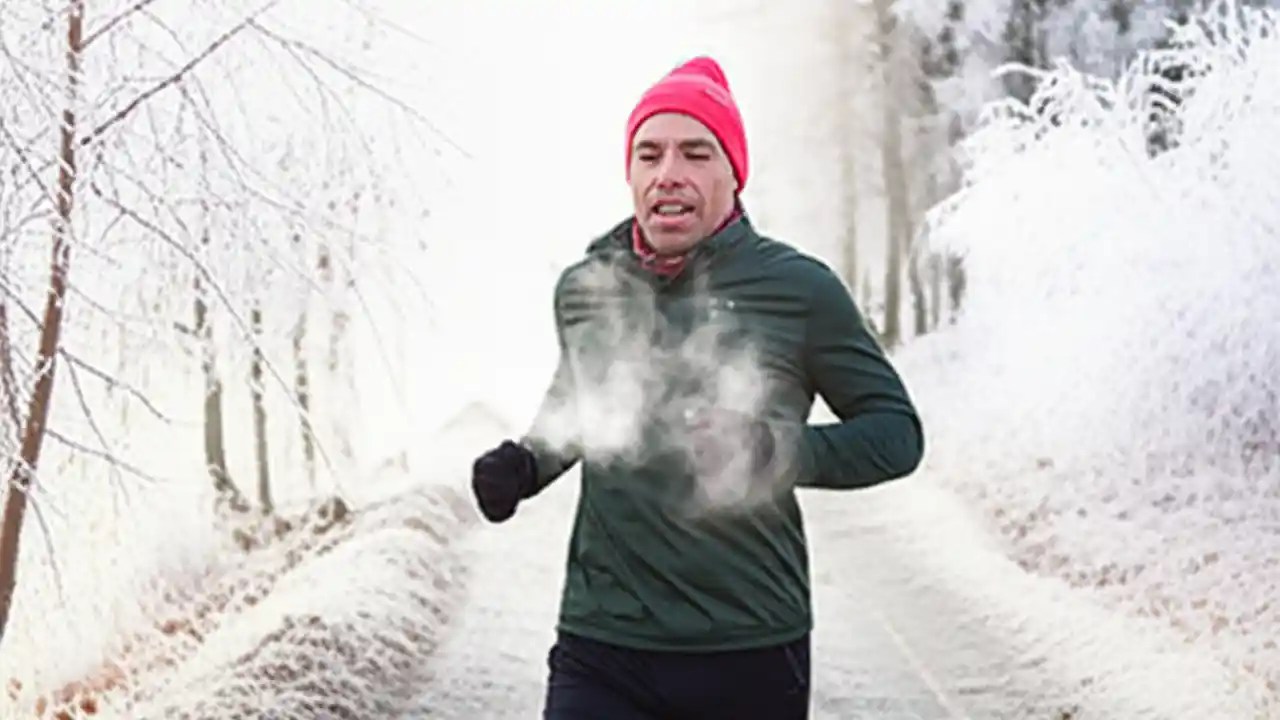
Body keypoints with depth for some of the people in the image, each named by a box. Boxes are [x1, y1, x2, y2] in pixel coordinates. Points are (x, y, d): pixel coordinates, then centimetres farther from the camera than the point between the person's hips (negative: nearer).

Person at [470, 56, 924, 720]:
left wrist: (780, 452, -17)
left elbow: (896, 431, 1)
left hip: (751, 653, -2)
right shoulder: (582, 289, 7)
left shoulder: (798, 289, -4)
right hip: (600, 648, 2)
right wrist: (525, 464, 6)